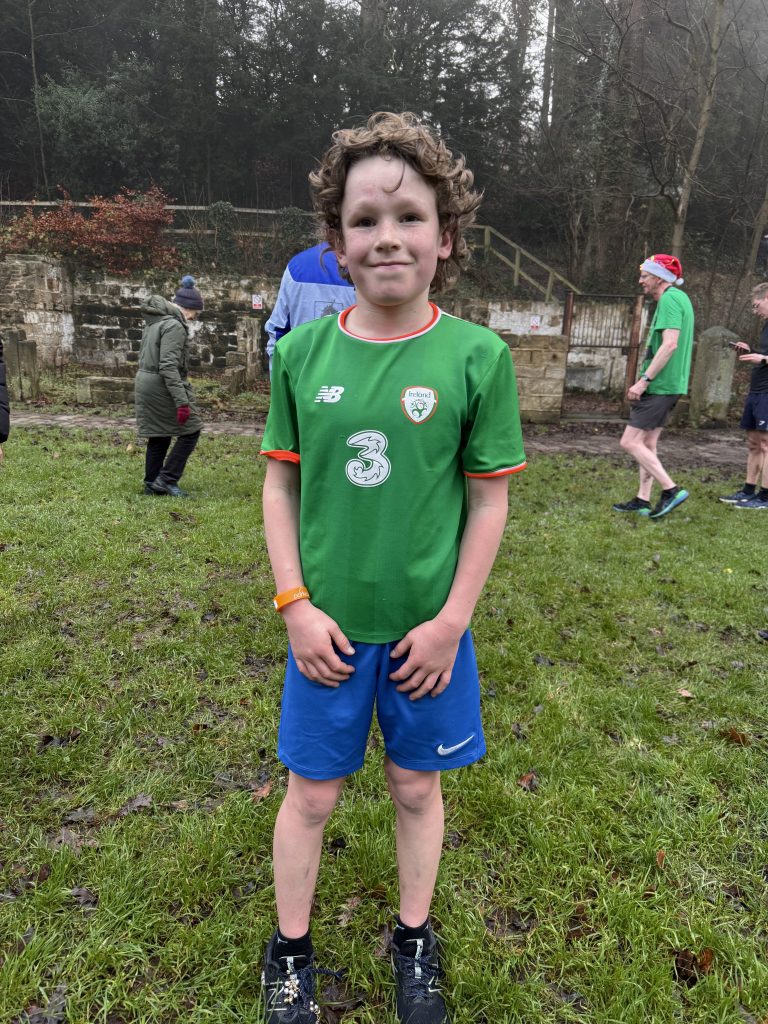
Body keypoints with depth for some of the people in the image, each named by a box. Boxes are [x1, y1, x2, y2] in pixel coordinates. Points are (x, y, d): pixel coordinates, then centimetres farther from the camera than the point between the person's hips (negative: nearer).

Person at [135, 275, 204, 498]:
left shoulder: (155, 321, 14)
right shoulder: (175, 326, -16)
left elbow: (144, 356, 19)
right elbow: (168, 366, -24)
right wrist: (182, 401, -26)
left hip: (144, 381, 9)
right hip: (162, 385, -9)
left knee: (158, 435, 16)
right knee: (190, 430, 1)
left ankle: (151, 483, 22)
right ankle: (167, 479, 0)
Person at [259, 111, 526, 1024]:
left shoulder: (476, 356, -9)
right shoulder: (302, 351, -4)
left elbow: (488, 500, -5)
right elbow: (280, 482, 1)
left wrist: (451, 620, -8)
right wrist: (295, 604, -6)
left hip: (427, 626, 0)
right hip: (328, 625, 1)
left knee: (417, 785, 18)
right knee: (312, 792, 16)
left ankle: (413, 940, 44)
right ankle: (290, 950, 41)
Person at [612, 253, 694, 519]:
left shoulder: (669, 299, -14)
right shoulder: (680, 298, 18)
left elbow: (670, 344, -24)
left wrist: (644, 380, -22)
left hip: (660, 386, -10)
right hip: (671, 385, 10)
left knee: (630, 442, -8)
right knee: (647, 443, 13)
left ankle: (671, 490, -6)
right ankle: (643, 500, 18)